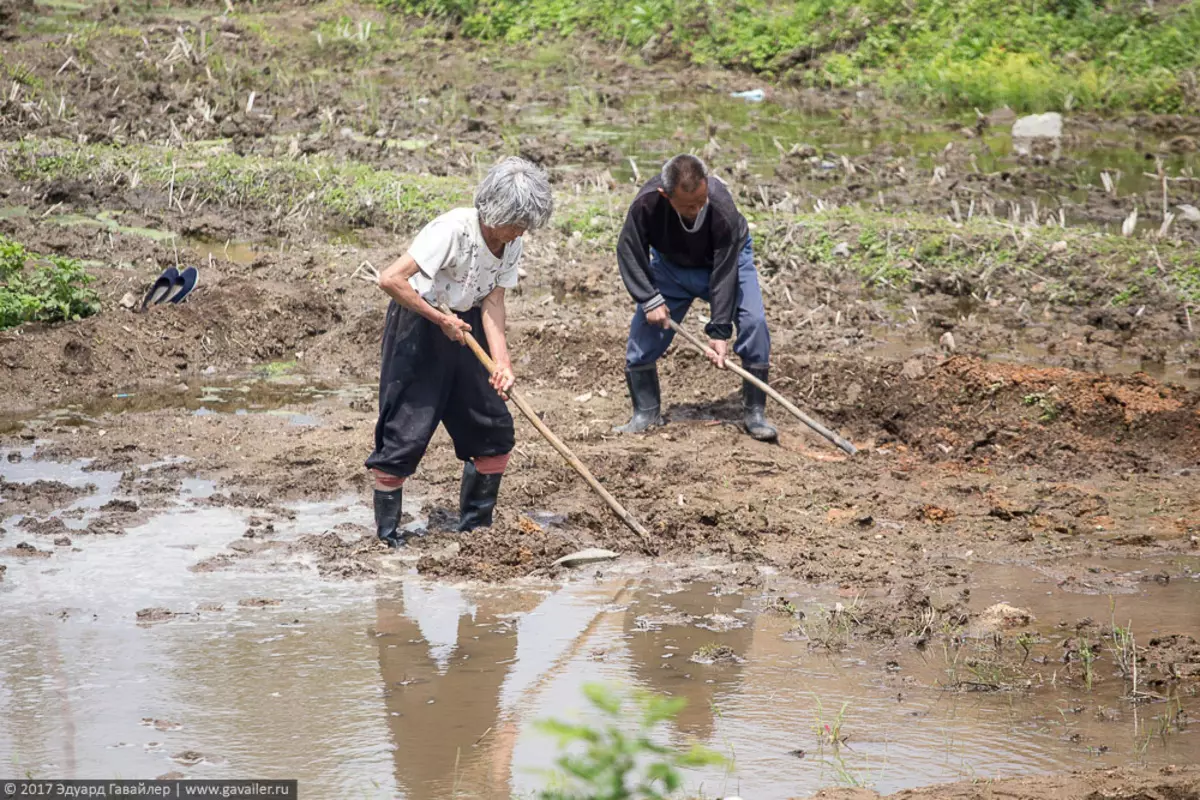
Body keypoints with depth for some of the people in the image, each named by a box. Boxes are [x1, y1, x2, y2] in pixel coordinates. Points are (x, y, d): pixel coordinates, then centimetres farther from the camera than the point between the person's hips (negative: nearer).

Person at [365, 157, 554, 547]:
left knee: (494, 427, 6)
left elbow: (493, 300, -8)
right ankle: (387, 534, 3)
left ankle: (475, 528, 18)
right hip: (418, 326, -7)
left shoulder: (511, 243, -4)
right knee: (407, 431, -8)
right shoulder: (454, 229, -27)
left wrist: (501, 362, -21)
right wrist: (441, 320, -25)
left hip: (464, 327, 7)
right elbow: (391, 279, -30)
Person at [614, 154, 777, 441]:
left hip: (727, 259, -2)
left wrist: (720, 332, -31)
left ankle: (754, 413, -6)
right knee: (644, 330, -8)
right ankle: (646, 412, 11)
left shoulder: (723, 209, -39)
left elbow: (725, 273, -32)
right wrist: (650, 300, -22)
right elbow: (629, 253, -16)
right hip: (670, 264, 2)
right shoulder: (646, 204, -34)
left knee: (754, 323, -19)